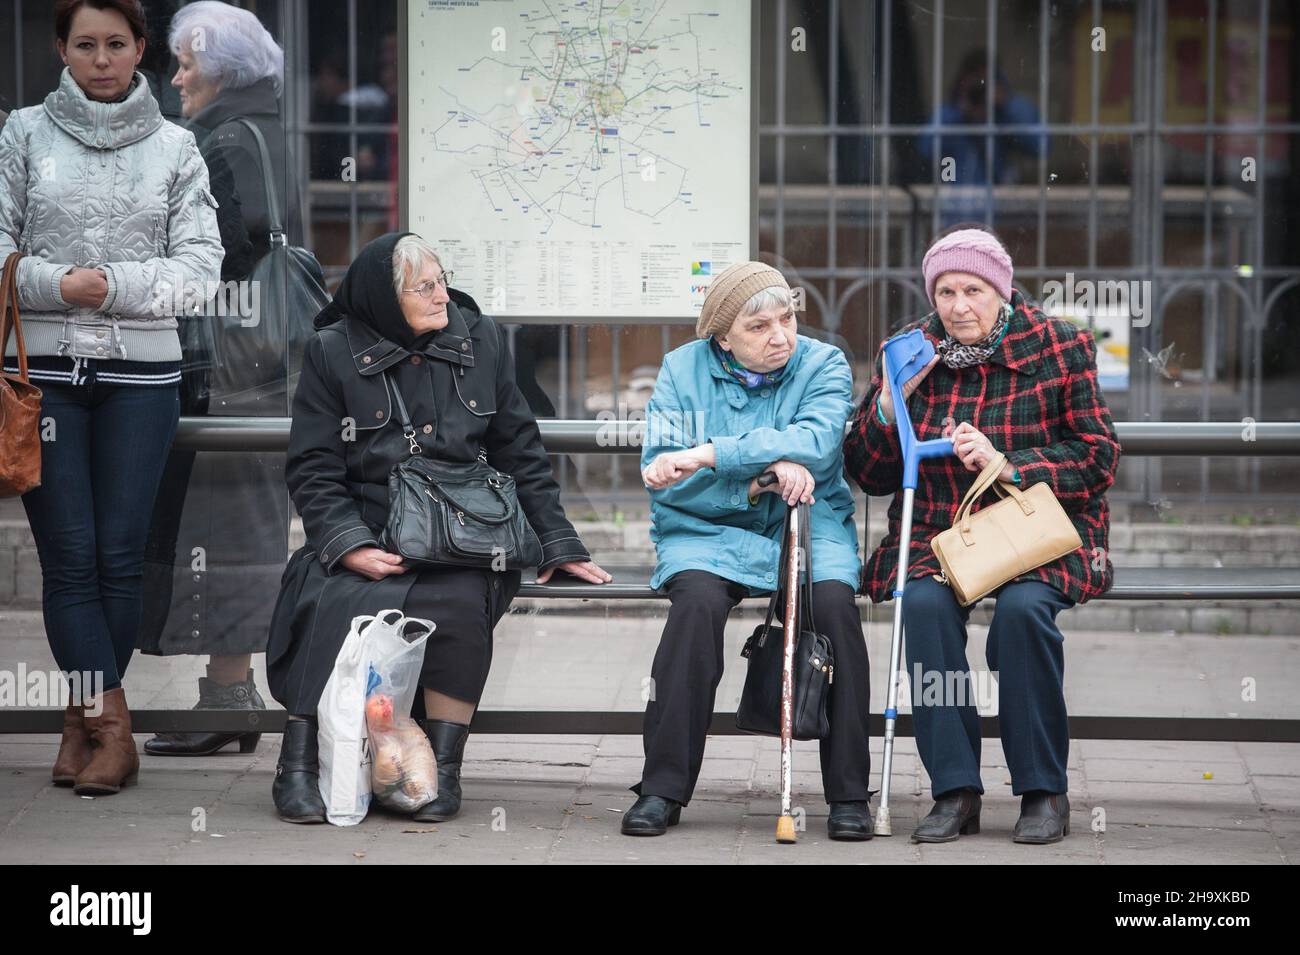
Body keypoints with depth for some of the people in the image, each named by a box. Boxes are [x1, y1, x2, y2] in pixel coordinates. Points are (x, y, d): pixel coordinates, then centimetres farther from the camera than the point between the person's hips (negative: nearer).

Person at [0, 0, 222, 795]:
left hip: (141, 373, 1)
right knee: (69, 554, -5)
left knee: (121, 553, 0)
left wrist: (116, 284, -14)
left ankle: (85, 721, 12)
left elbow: (202, 262, 0)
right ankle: (112, 728, -3)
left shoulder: (175, 148, 5)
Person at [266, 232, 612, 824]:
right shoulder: (333, 353, 3)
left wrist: (557, 545, 10)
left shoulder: (480, 341, 11)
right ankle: (298, 765, -23)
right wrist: (348, 545, -15)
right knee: (335, 604, -32)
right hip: (362, 538, -1)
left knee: (457, 601, -32)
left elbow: (520, 454, 16)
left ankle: (444, 767, -21)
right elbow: (312, 470, 1)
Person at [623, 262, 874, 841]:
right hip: (708, 530, 0)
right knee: (698, 599, -32)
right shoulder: (683, 370, 3)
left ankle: (849, 793, -19)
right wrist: (761, 472, -19)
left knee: (833, 600, -30)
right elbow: (660, 474, -7)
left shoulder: (822, 365, 1)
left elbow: (814, 442, -19)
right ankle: (663, 788, -25)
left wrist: (710, 456, -29)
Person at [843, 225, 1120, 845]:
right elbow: (867, 474, 10)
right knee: (924, 605, -30)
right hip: (936, 535, 2)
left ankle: (1043, 792, -19)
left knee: (1023, 608, -33)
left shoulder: (1059, 348, 0)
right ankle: (955, 791, -24)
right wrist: (891, 399, -7)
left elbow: (1098, 459, -5)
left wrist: (1007, 464, -18)